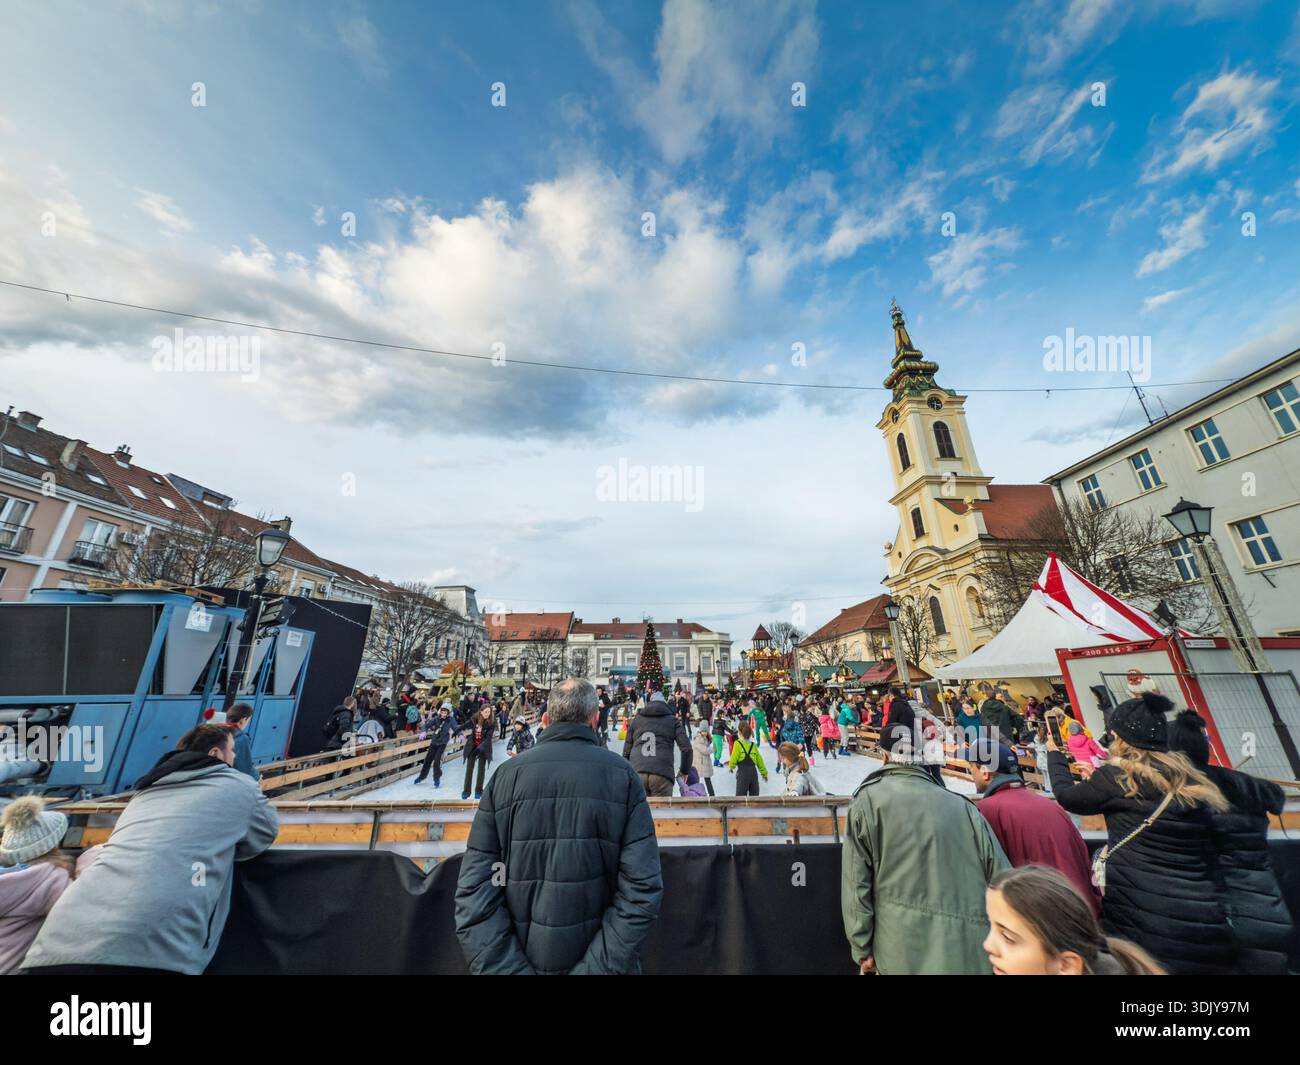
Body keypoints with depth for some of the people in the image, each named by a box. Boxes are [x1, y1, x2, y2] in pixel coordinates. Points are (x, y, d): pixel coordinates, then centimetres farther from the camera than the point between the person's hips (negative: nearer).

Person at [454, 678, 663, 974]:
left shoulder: (505, 775, -8)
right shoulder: (622, 773, -12)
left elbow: (473, 894, -11)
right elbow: (643, 887, -18)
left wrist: (510, 968, -10)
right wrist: (594, 967, -14)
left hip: (526, 960, 1)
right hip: (600, 961, -1)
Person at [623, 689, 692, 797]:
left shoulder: (636, 720, 21)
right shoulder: (673, 720, 14)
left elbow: (626, 751, 20)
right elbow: (686, 748, 6)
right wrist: (684, 771, 19)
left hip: (637, 773, 2)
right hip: (662, 774, -2)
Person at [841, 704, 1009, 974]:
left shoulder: (867, 800, -9)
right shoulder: (962, 805, -2)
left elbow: (856, 882, -8)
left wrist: (862, 949, 3)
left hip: (902, 953, -3)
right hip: (971, 953, 3)